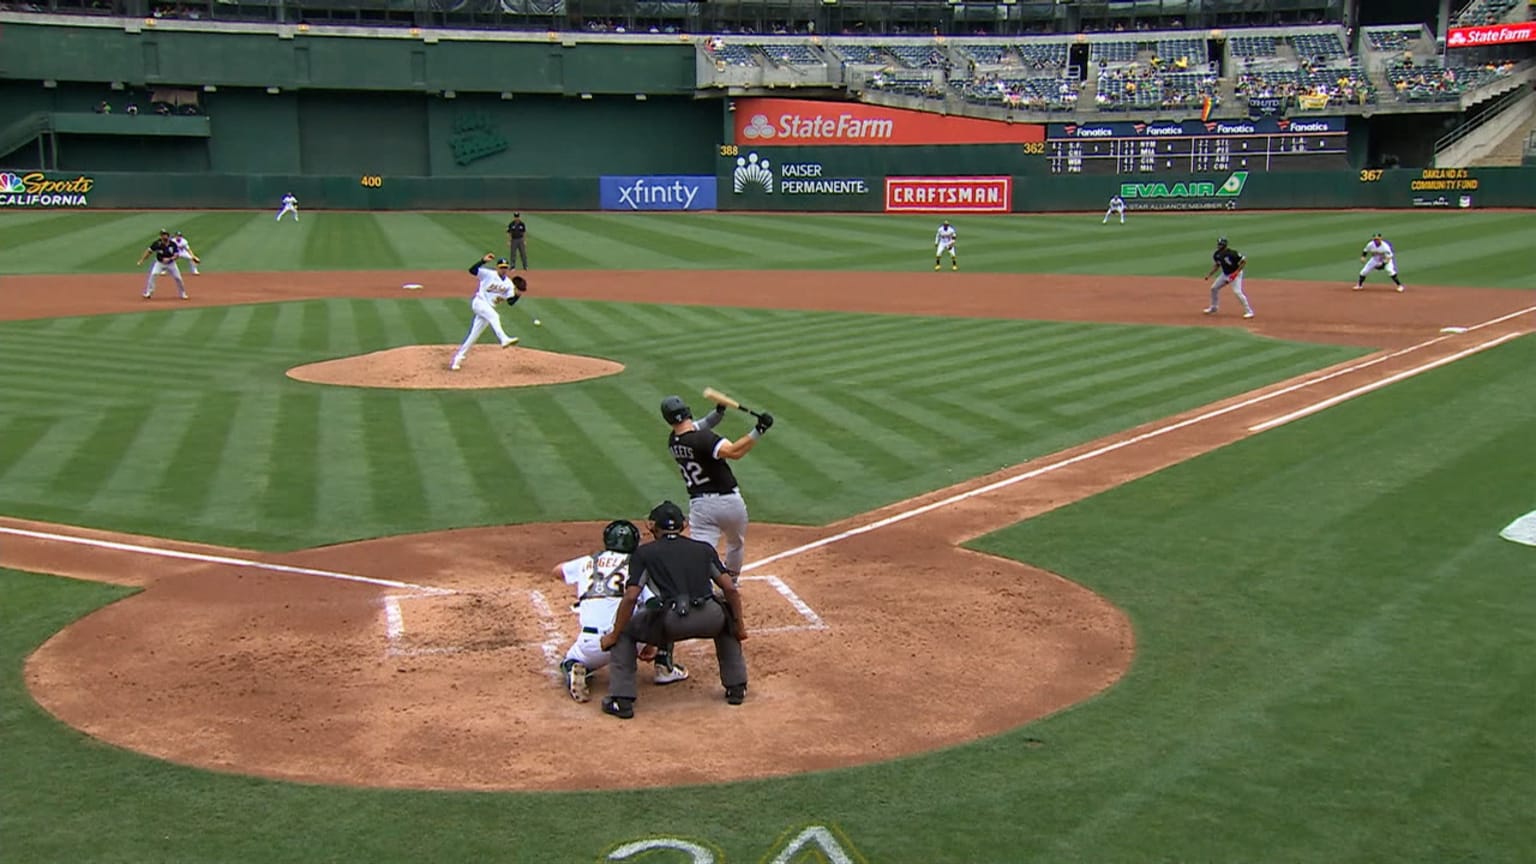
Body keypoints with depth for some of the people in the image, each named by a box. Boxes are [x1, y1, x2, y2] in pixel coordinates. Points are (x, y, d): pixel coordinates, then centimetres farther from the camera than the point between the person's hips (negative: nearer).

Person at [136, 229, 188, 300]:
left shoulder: (173, 244, -17)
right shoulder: (157, 243, -19)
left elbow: (176, 255, -18)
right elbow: (149, 251, -14)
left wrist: (169, 259, -37)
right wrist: (141, 261, -16)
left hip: (171, 264, 1)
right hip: (159, 263, -1)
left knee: (178, 278, 0)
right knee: (153, 274, -23)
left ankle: (183, 294, 22)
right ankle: (148, 293, -16)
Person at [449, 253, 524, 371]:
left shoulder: (509, 284, 9)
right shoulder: (488, 274, -5)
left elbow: (510, 302, 3)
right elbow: (472, 270, -16)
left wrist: (518, 295, -15)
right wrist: (483, 261, -27)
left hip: (489, 308, 6)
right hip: (478, 302, -6)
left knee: (473, 335, 5)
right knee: (493, 316, -34)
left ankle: (458, 357, 12)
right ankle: (504, 339, -52)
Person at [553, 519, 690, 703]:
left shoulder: (588, 562, 19)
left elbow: (558, 571, 39)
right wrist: (652, 644, 11)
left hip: (591, 643, 2)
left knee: (571, 660, 34)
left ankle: (573, 669, -1)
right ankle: (663, 668, 19)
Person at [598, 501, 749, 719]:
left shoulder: (644, 553, 14)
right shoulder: (704, 549, 22)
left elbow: (630, 597, 4)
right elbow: (730, 588, 15)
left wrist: (613, 635, 10)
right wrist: (739, 624, 24)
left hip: (671, 622, -3)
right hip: (710, 620, 3)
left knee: (625, 631, 22)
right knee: (726, 617, 38)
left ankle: (621, 700, 10)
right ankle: (736, 688, 31)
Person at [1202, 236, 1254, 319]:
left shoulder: (1232, 253, -27)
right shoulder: (1216, 254, -4)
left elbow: (1244, 261, -21)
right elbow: (1217, 265, 13)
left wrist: (1236, 272, -26)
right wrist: (1209, 274, 1)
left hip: (1235, 274, -8)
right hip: (1225, 274, 8)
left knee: (1237, 292, -22)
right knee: (1214, 288, 12)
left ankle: (1249, 311, -14)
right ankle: (1213, 308, 32)